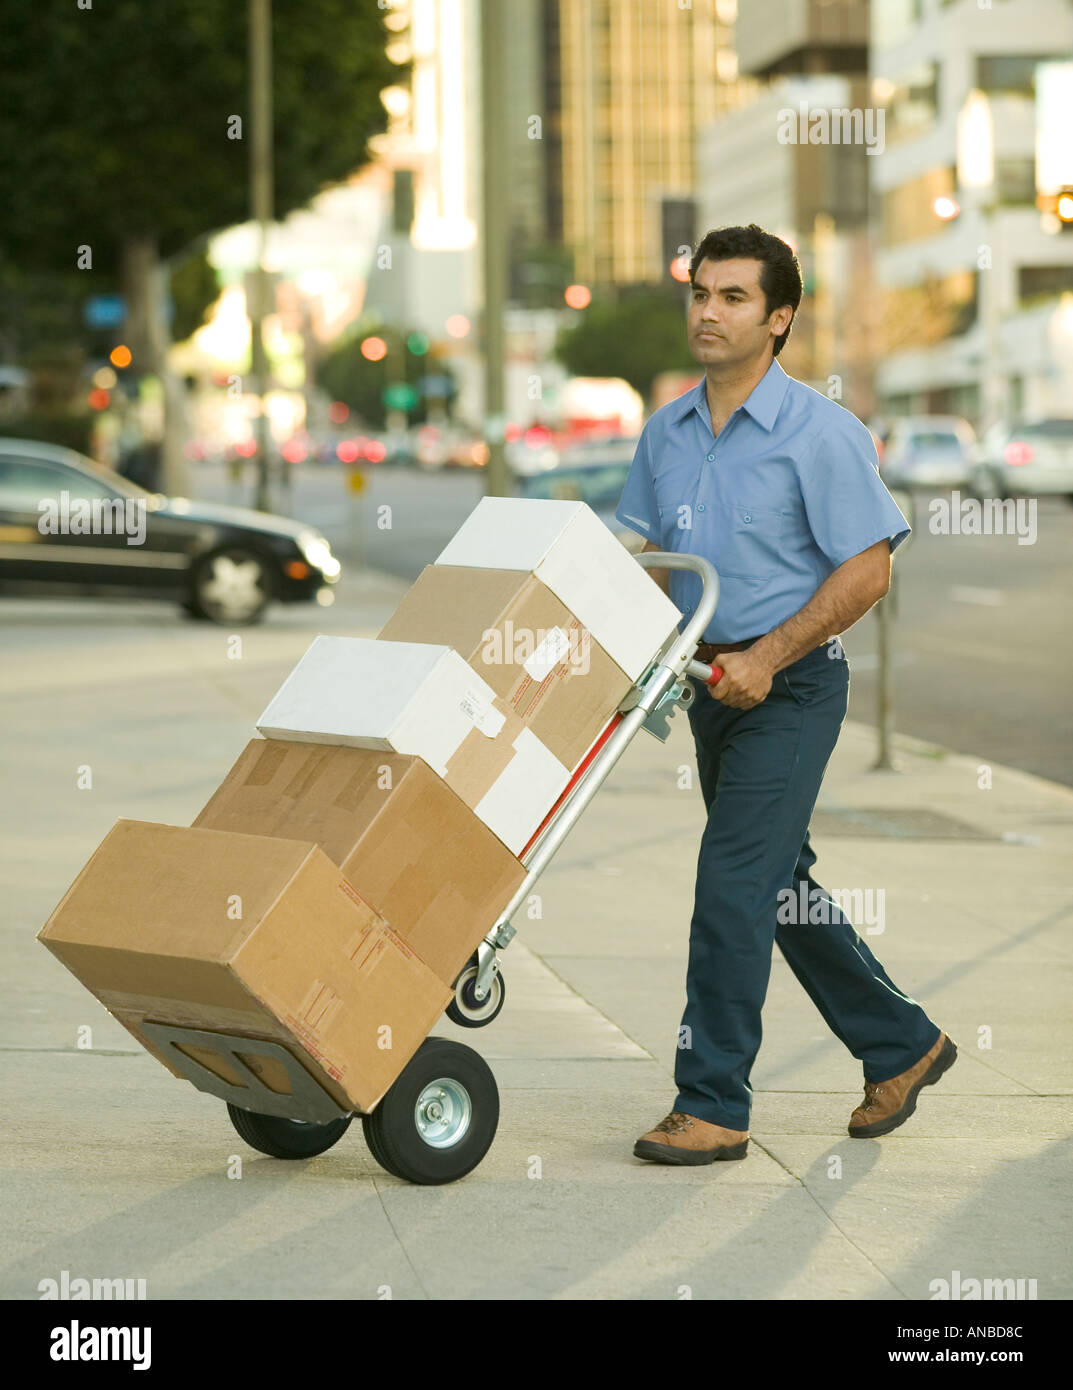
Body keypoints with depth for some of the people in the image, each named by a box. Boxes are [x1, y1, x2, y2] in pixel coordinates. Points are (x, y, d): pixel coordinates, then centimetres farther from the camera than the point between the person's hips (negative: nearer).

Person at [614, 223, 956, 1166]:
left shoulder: (821, 433, -13)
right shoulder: (667, 433, 8)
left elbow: (867, 567, -14)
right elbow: (650, 555, 17)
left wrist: (769, 655, -18)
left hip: (791, 686, -8)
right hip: (713, 684, 8)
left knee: (733, 882, -12)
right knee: (781, 881, 15)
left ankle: (713, 1105, -5)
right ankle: (902, 1045, 30)